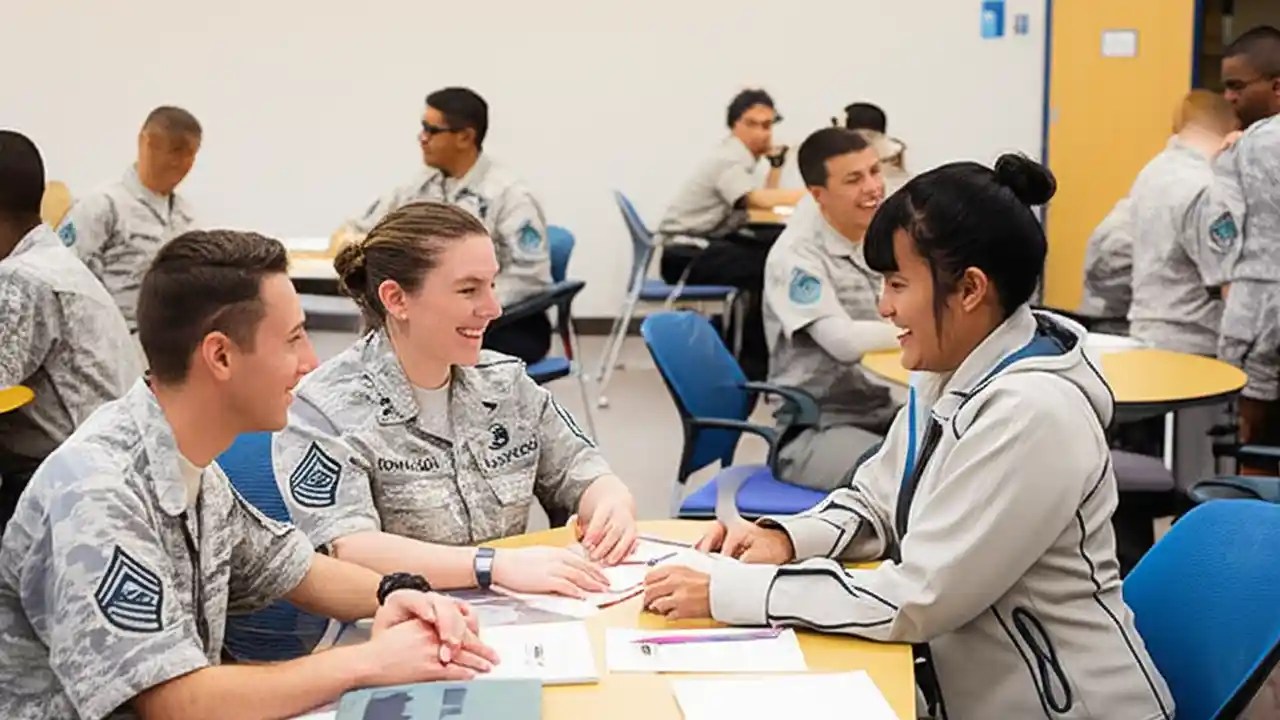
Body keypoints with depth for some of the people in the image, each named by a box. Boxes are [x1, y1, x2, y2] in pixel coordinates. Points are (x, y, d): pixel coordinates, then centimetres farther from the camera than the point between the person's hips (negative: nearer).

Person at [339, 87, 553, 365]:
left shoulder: (508, 193, -10)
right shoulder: (423, 184, 8)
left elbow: (530, 276, -19)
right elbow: (359, 230, 17)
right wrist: (349, 240, -7)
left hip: (508, 324, -5)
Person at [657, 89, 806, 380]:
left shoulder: (739, 156, 14)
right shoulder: (728, 161, -15)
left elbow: (765, 197, 16)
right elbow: (759, 200, -31)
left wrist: (777, 161, 8)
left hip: (709, 241, 9)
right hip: (686, 254, -9)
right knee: (769, 269, -26)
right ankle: (754, 360, -18)